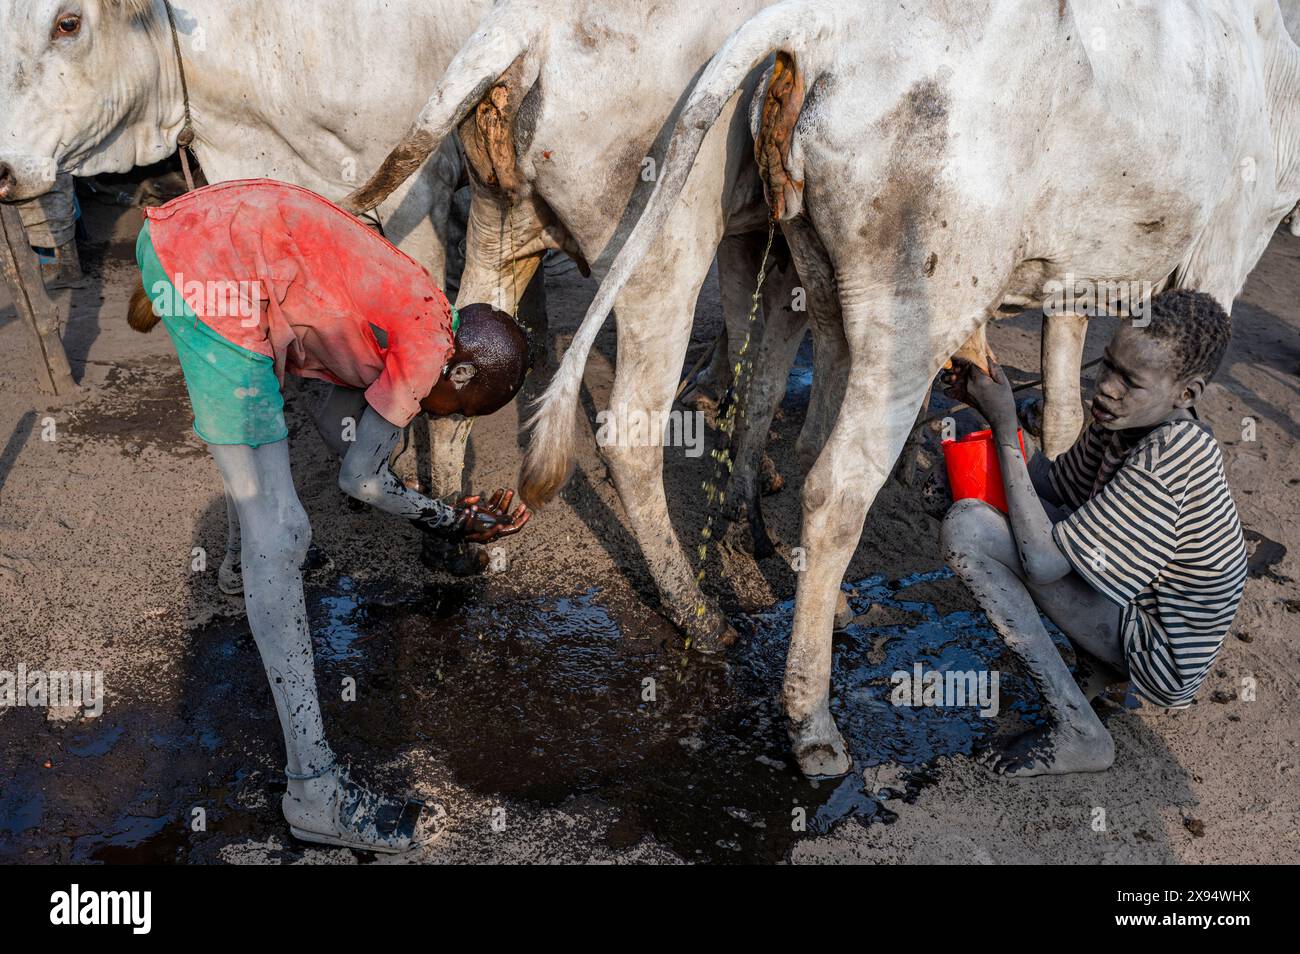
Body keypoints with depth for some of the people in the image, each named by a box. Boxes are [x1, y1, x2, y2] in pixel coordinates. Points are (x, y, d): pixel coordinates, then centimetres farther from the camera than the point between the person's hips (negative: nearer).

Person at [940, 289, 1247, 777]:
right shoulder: (1132, 418, -6)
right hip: (1143, 601, 9)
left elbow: (1042, 562, -31)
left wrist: (1005, 427, -26)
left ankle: (1077, 732, -15)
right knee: (1035, 468, 19)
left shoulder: (1167, 460, -32)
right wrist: (995, 407, -6)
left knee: (966, 526, -24)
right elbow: (1052, 485, 9)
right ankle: (1096, 648, 15)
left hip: (1161, 659, -9)